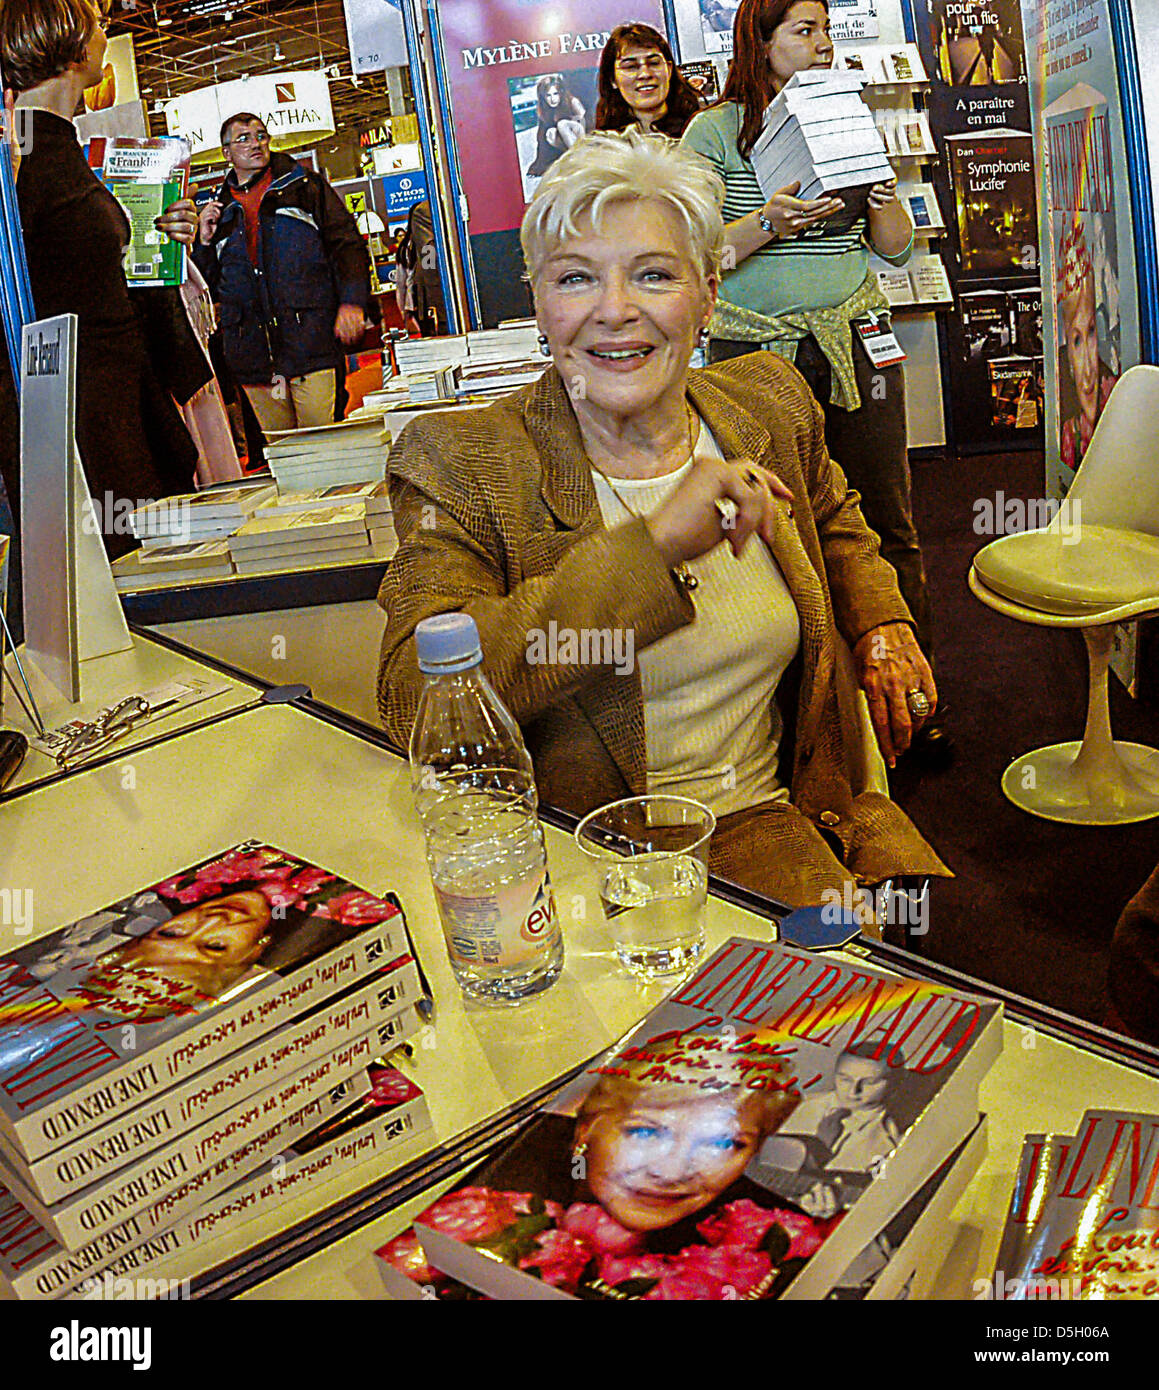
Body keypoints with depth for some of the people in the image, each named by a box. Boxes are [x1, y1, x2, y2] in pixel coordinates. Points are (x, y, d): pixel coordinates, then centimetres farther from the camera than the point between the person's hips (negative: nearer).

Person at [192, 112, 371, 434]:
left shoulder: (305, 185, 12)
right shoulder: (219, 210, 19)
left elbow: (347, 244, 4)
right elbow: (209, 289, 22)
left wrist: (351, 301, -11)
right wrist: (205, 243, 4)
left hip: (309, 340, -3)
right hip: (253, 352, 3)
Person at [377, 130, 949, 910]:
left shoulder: (769, 403, 6)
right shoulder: (463, 465, -10)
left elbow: (834, 522, 29)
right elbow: (414, 702, -25)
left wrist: (881, 627, 8)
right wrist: (653, 542, -27)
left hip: (771, 817, 5)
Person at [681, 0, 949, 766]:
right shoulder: (716, 131, 3)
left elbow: (898, 249, 13)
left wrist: (882, 190, -6)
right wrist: (770, 222, -21)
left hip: (857, 344, 3)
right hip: (757, 352, -3)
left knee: (888, 528, 3)